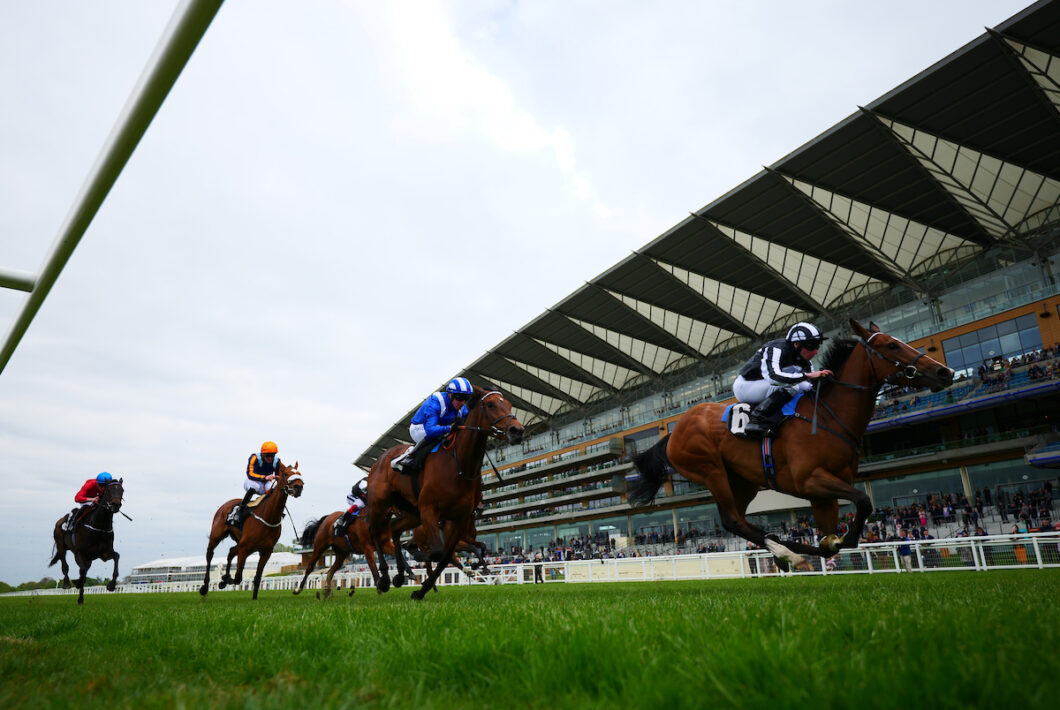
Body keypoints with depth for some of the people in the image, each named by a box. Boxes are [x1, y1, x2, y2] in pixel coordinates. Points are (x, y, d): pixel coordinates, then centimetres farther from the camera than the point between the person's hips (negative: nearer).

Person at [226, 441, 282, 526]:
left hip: (266, 484, 4)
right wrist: (264, 477, -48)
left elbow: (279, 477, 3)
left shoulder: (277, 461, -8)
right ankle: (239, 508, -24)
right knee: (254, 487, -39)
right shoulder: (254, 458, -21)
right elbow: (250, 474, -33)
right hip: (252, 481, -4)